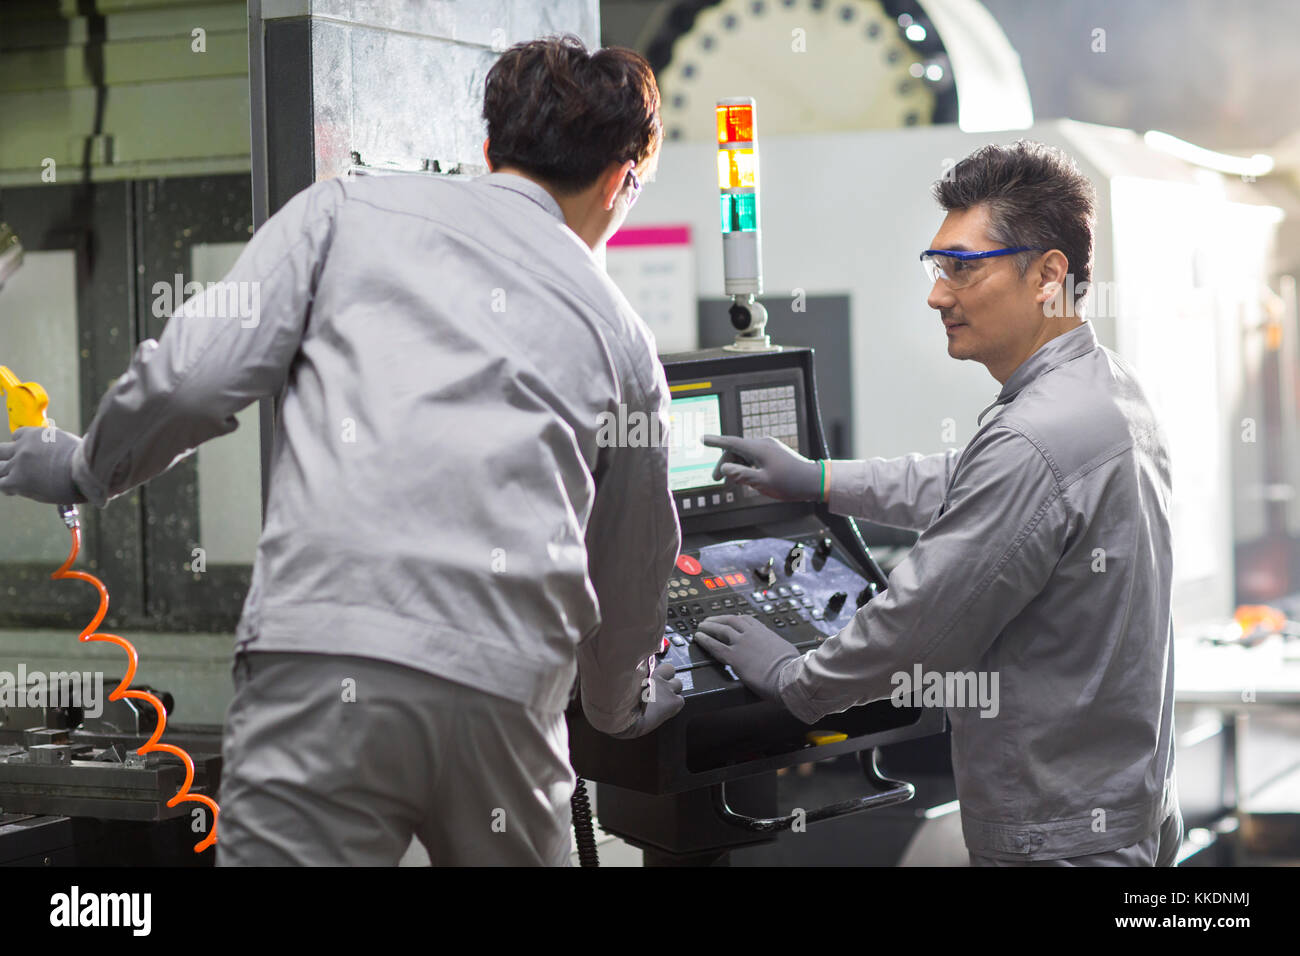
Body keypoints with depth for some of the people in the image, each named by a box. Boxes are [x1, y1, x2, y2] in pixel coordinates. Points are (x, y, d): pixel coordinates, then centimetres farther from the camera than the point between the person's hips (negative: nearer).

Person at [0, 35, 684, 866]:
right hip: (509, 696, 3)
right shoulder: (624, 336, 22)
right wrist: (621, 706, 50)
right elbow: (634, 574, 30)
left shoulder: (347, 212, 15)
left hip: (324, 650, -2)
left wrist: (85, 470, 24)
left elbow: (194, 378, 4)